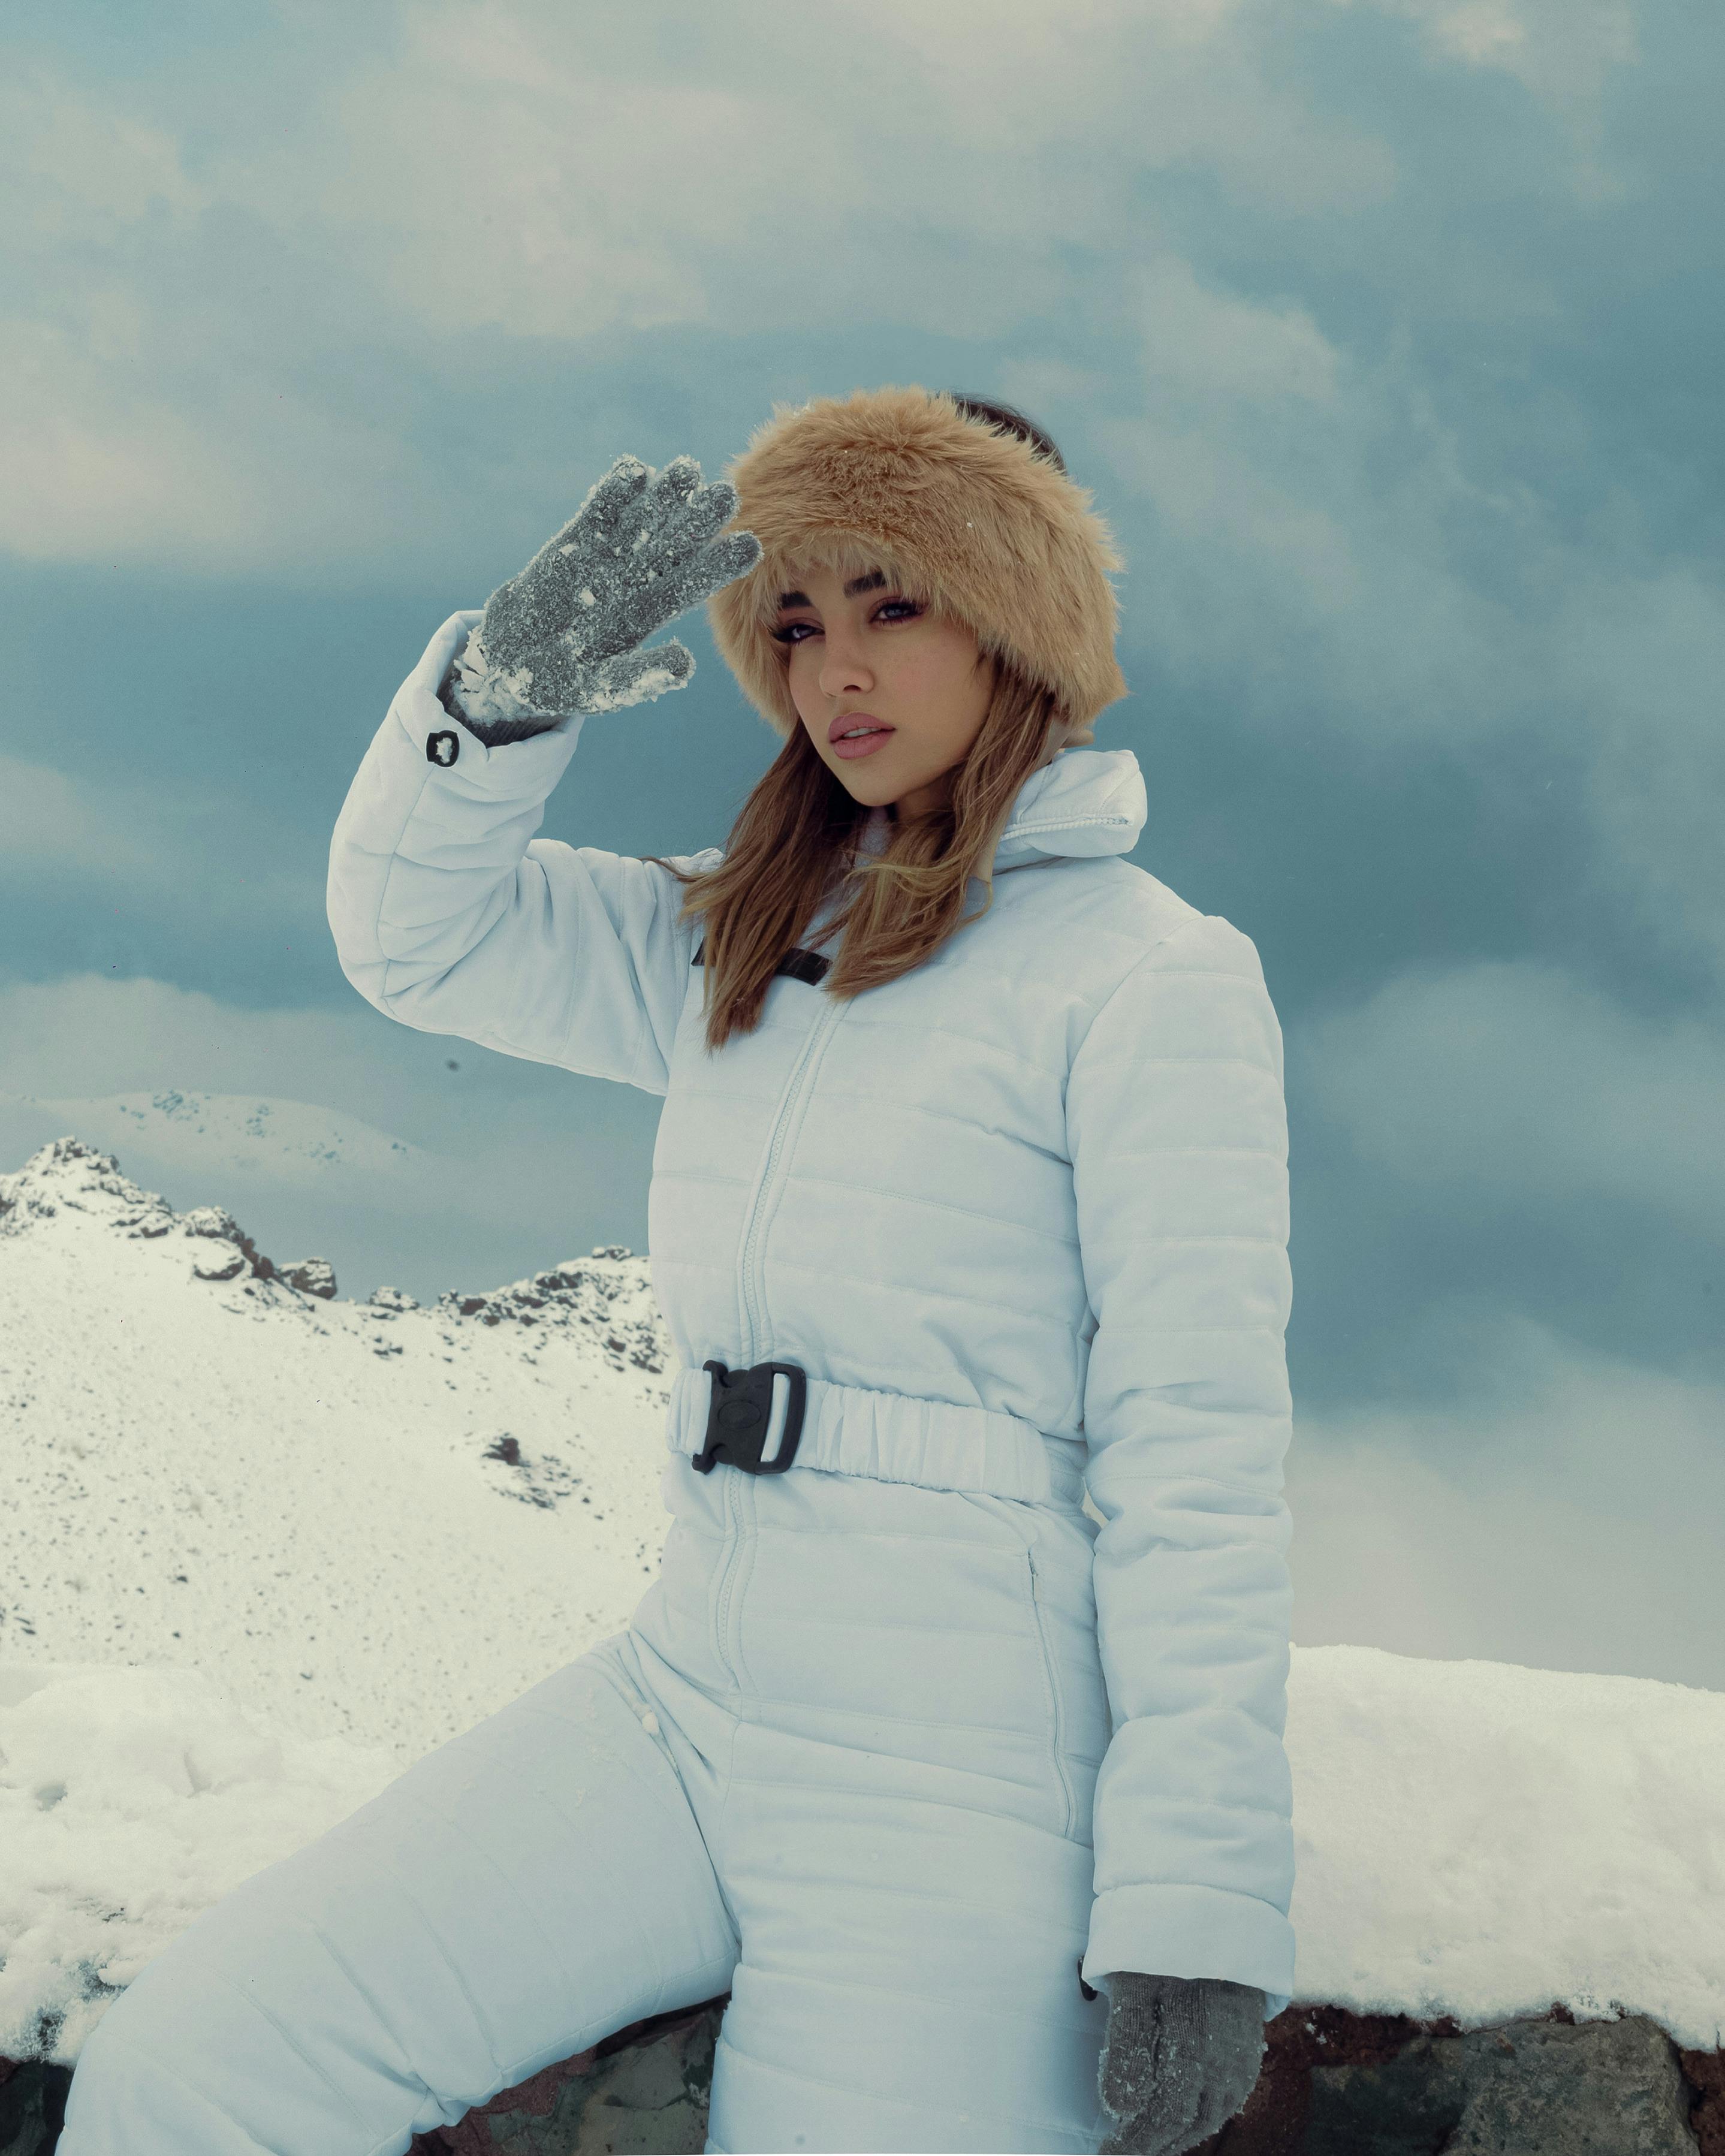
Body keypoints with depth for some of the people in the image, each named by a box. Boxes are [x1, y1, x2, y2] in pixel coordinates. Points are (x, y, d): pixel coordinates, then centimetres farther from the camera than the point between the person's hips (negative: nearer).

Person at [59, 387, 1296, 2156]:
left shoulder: (1148, 975, -6)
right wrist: (514, 677, -7)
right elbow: (417, 929, 12)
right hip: (687, 1691, 6)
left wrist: (1193, 1907, -15)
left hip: (960, 1776, -5)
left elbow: (1196, 1444, -11)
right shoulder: (744, 948, 14)